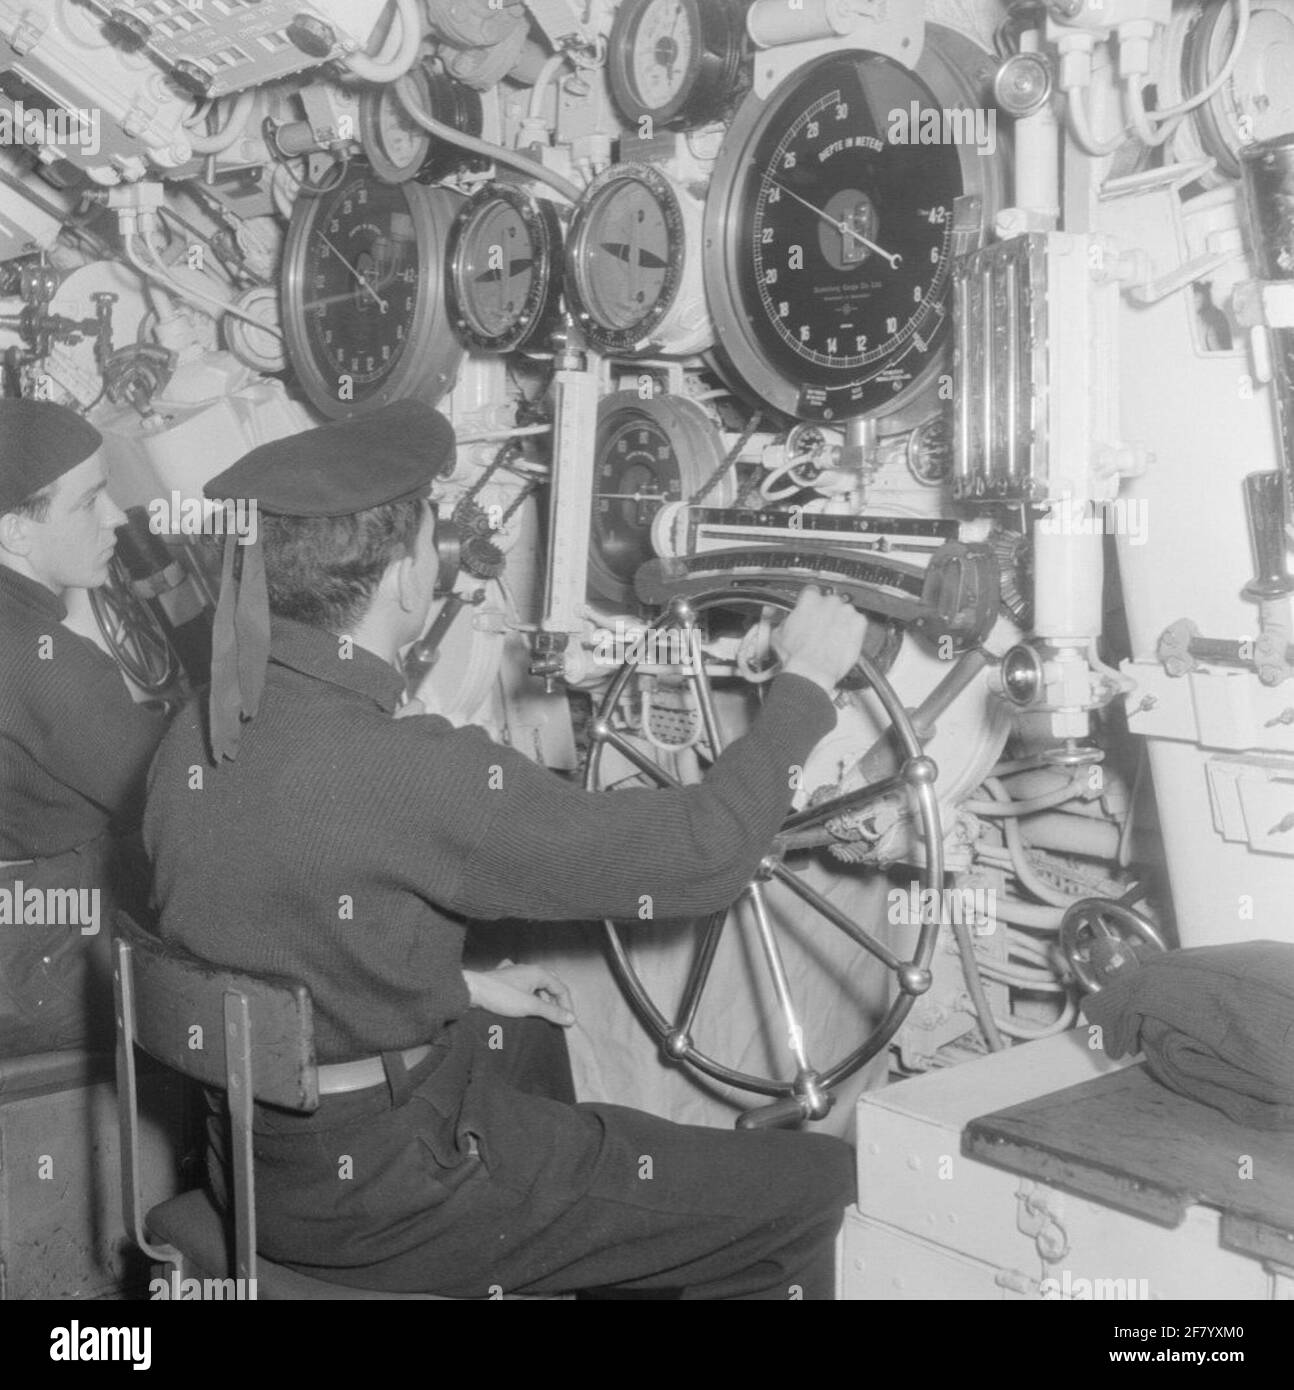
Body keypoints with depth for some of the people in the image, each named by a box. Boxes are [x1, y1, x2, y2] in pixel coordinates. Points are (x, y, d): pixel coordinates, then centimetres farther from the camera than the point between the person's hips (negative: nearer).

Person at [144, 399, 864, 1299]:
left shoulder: (203, 732, -3)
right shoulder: (410, 772, -29)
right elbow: (698, 860, -22)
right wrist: (806, 681, -9)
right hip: (380, 1196, -9)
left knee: (525, 1034, 35)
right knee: (811, 1190, -2)